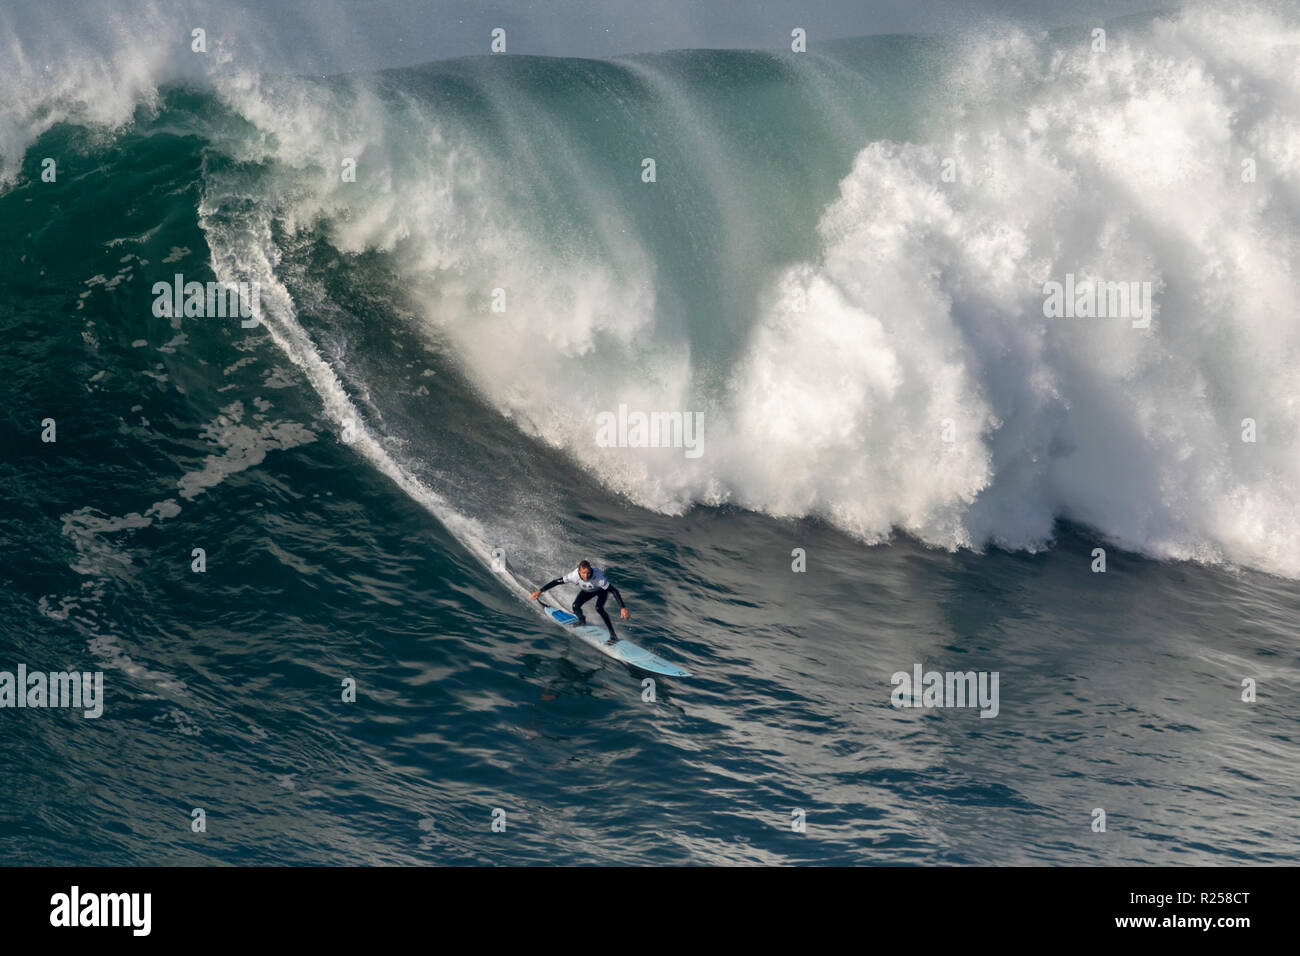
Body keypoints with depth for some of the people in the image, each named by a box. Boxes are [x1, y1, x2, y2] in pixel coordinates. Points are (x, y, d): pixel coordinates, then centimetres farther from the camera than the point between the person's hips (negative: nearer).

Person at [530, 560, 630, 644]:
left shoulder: (598, 577, -45)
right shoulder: (574, 575, -37)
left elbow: (614, 591, -41)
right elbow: (556, 582, -27)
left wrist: (622, 608, -47)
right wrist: (540, 590, -30)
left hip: (602, 590, -4)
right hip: (586, 590, 4)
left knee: (598, 608, -29)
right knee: (575, 607, -14)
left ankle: (613, 636, -24)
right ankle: (581, 620, 24)